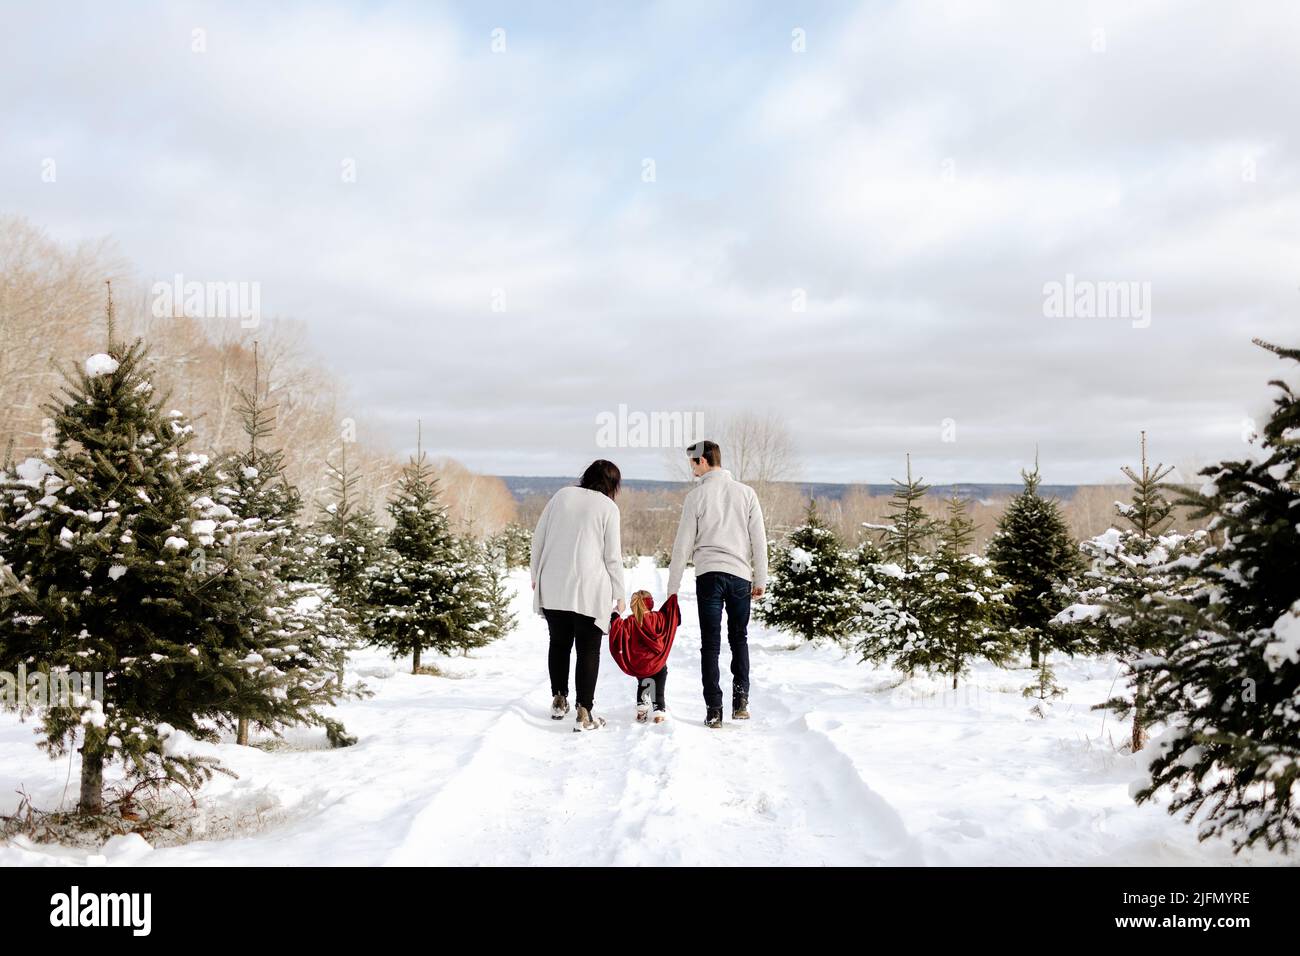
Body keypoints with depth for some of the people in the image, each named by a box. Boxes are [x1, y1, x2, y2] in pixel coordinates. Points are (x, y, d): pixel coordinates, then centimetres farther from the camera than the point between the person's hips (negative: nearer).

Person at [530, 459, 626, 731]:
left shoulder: (562, 495, 8)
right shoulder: (608, 507, -1)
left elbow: (538, 537, 10)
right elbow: (613, 556, -2)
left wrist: (536, 575, 20)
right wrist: (619, 594, 8)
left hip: (552, 586, 3)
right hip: (589, 590, -3)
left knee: (559, 643, 19)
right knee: (588, 649, 3)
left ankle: (559, 700, 24)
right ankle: (584, 713, -2)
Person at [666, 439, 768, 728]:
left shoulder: (697, 496, -1)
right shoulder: (746, 492, 6)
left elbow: (683, 544, 0)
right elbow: (759, 539, 5)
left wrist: (673, 586, 6)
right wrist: (760, 579, 11)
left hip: (708, 574, -2)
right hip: (740, 575, 2)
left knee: (711, 643, 3)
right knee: (739, 638, 16)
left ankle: (714, 709, -1)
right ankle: (740, 695, 2)